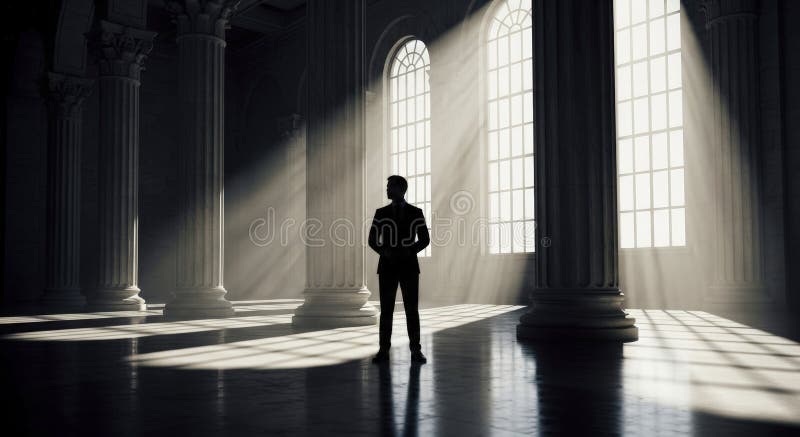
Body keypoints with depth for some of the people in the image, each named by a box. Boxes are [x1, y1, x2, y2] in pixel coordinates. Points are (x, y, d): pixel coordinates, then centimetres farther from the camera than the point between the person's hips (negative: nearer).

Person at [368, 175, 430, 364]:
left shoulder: (416, 213, 1)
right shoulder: (381, 213, 4)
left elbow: (424, 239, 2)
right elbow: (373, 240, 5)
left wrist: (409, 251, -15)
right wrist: (384, 251, -15)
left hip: (409, 265, -1)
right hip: (387, 266, 1)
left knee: (412, 309, -1)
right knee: (386, 309, -1)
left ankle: (416, 350, 5)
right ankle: (383, 350, 4)